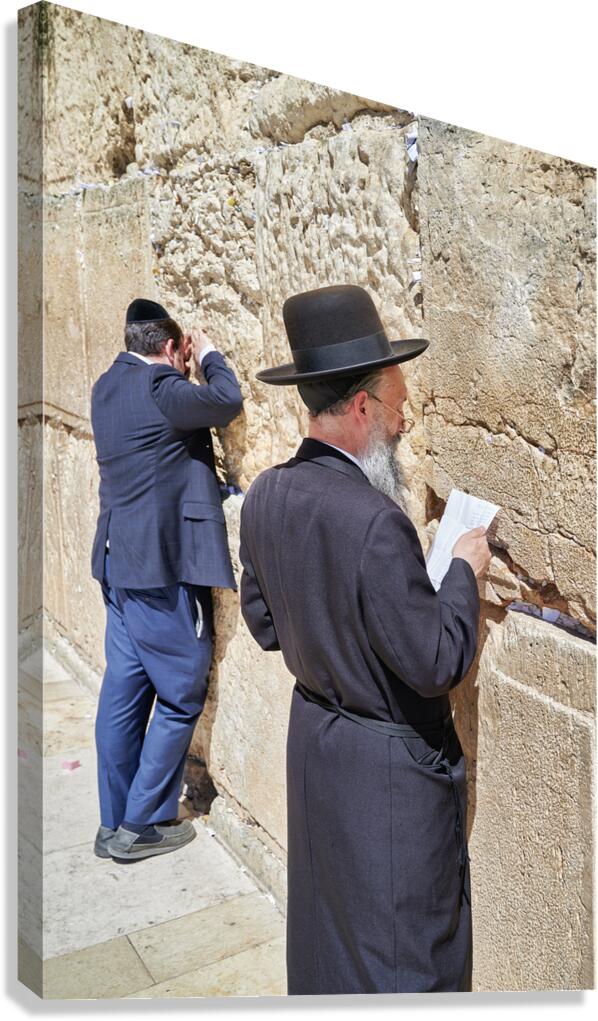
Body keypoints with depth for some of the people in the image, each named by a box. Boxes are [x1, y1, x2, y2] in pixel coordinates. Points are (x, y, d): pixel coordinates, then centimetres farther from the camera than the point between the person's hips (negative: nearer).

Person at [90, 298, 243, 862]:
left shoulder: (108, 387, 11)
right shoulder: (158, 388, -16)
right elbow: (226, 401, -17)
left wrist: (183, 368, 16)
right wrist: (208, 355, -2)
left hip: (118, 561, 9)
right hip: (162, 566, -9)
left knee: (123, 690, 14)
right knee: (181, 695, 5)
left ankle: (114, 822, 25)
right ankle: (141, 825, 14)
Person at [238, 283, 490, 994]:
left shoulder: (264, 495, -6)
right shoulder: (374, 521, -32)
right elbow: (437, 664, -25)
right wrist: (464, 571, -12)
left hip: (311, 734, 8)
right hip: (389, 764, -8)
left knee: (323, 909, 28)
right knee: (405, 942, 14)